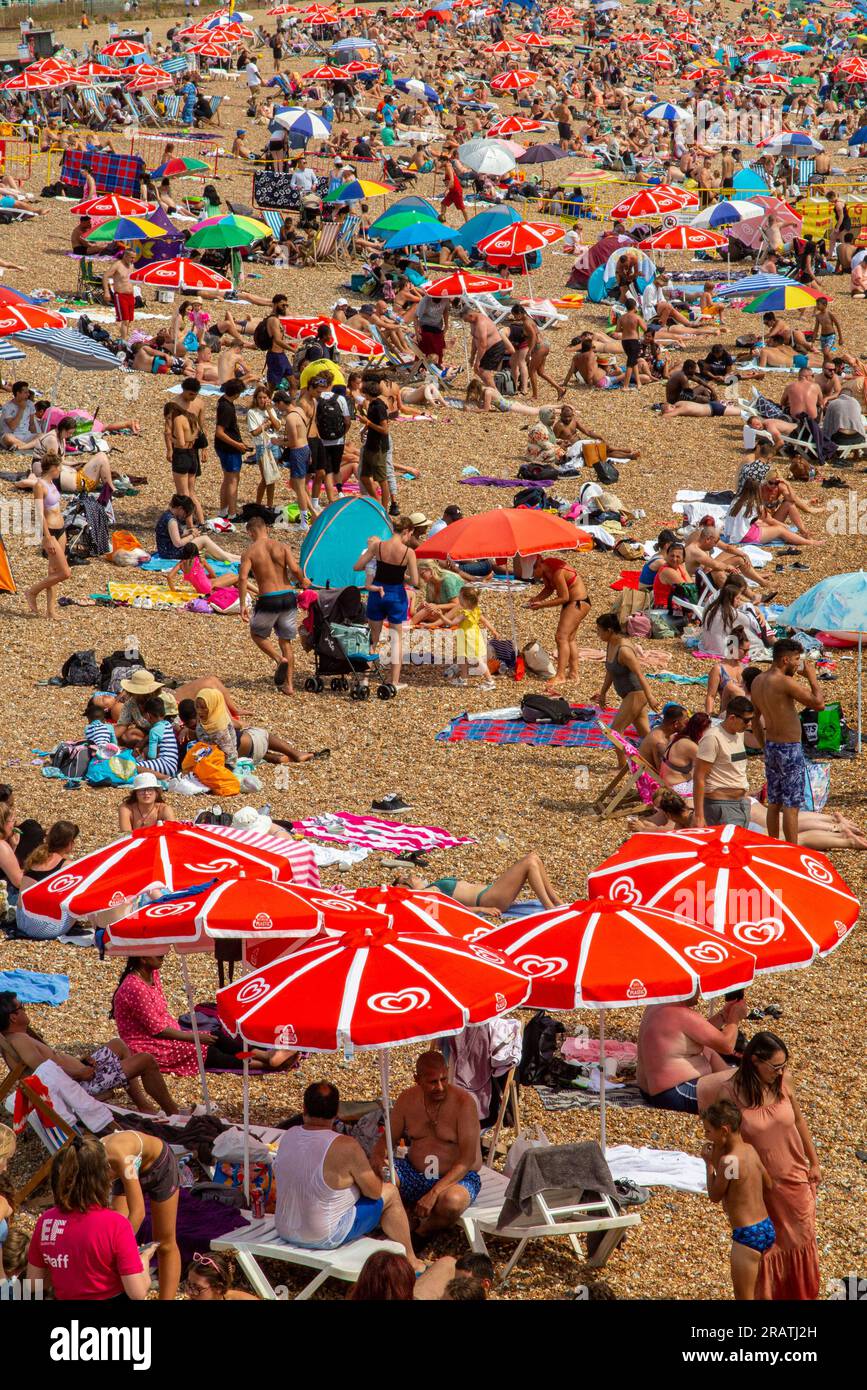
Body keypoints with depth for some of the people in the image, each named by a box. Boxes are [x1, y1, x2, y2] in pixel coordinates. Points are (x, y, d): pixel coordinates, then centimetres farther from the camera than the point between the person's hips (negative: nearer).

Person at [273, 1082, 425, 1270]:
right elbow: (374, 1191, -11)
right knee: (390, 1193, 12)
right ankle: (411, 1262, 27)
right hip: (326, 1238, -6)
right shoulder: (345, 1147, -23)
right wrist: (375, 1171, 12)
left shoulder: (288, 1136, -3)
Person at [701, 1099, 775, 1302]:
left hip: (747, 1235, -9)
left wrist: (709, 1163, 1)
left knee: (743, 1296, 3)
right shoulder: (750, 1150, 4)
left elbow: (715, 1196, -8)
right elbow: (768, 1185, 16)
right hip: (767, 1228, 9)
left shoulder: (728, 1160, -20)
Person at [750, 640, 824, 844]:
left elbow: (755, 719, 15)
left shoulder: (757, 682, 6)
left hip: (771, 747, 8)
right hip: (790, 749, -8)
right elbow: (819, 703, -19)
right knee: (791, 806, -4)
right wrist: (812, 678, -7)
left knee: (774, 804, 15)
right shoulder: (786, 682, -20)